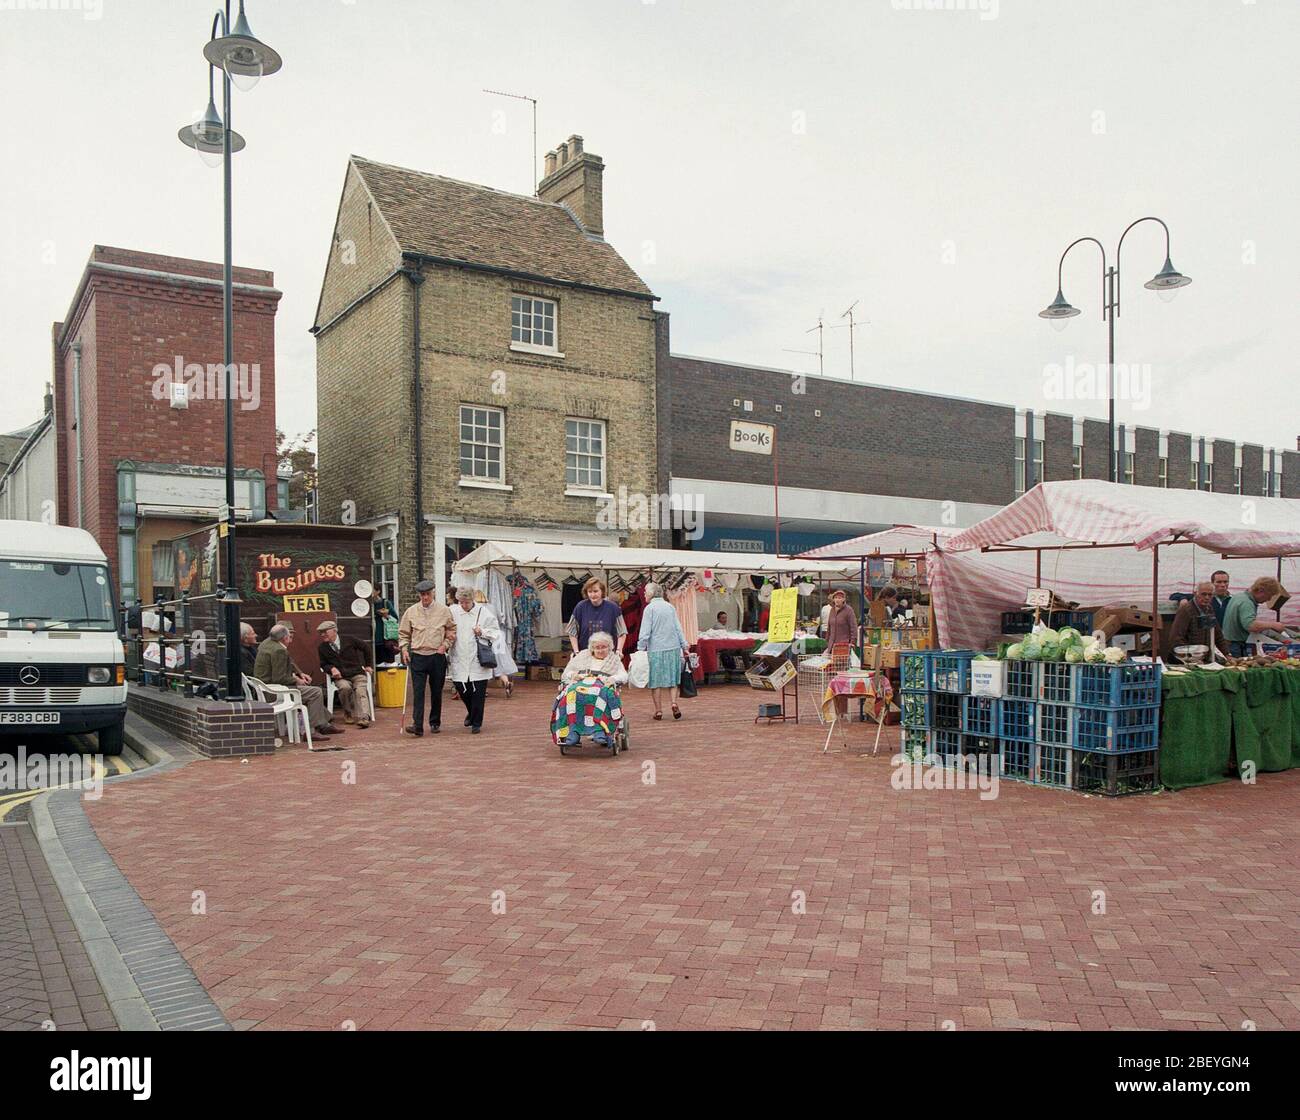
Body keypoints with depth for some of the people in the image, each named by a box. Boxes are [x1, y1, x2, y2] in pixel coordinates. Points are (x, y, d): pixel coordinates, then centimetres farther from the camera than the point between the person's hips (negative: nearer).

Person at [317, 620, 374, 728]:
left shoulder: (349, 641, 1)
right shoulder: (322, 648, 7)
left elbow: (367, 648, 12)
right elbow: (323, 665, 16)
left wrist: (369, 665, 11)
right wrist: (332, 668, -6)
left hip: (357, 674, -1)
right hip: (341, 677, 1)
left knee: (360, 690, -30)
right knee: (344, 687, -33)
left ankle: (364, 718, -45)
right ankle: (349, 713, -13)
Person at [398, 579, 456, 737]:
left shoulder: (443, 611, 3)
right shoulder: (411, 611, 3)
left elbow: (452, 630, 11)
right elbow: (403, 633, 11)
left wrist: (445, 645, -2)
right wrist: (404, 649, -2)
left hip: (438, 657, 1)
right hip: (417, 657, -1)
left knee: (436, 692, 9)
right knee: (418, 692, -8)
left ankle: (435, 723, 23)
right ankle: (417, 725, -12)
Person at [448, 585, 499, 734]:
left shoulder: (484, 612, -1)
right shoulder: (452, 611, 4)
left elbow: (496, 632, 4)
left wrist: (482, 632, -12)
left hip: (478, 661, -2)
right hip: (459, 660, 2)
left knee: (478, 693, 1)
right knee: (461, 689, 8)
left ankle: (476, 723, 15)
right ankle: (471, 712, 37)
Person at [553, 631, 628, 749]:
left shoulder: (614, 659, 27)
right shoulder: (583, 655, 30)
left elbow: (624, 676, 11)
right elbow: (567, 672, 23)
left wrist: (613, 678, -11)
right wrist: (573, 675, -1)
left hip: (603, 686, -1)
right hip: (580, 683, 1)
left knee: (604, 694, -40)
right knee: (573, 693, -36)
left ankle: (599, 730, -53)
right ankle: (573, 731, -47)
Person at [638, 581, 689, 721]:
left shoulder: (650, 608, -7)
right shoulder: (670, 606, 9)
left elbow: (645, 632, -10)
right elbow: (678, 628, 11)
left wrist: (641, 649, -6)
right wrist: (684, 645, 16)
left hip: (656, 649, -4)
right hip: (673, 647, 5)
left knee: (656, 680, 4)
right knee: (672, 678, 14)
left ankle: (658, 711, 7)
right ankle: (673, 702, -4)